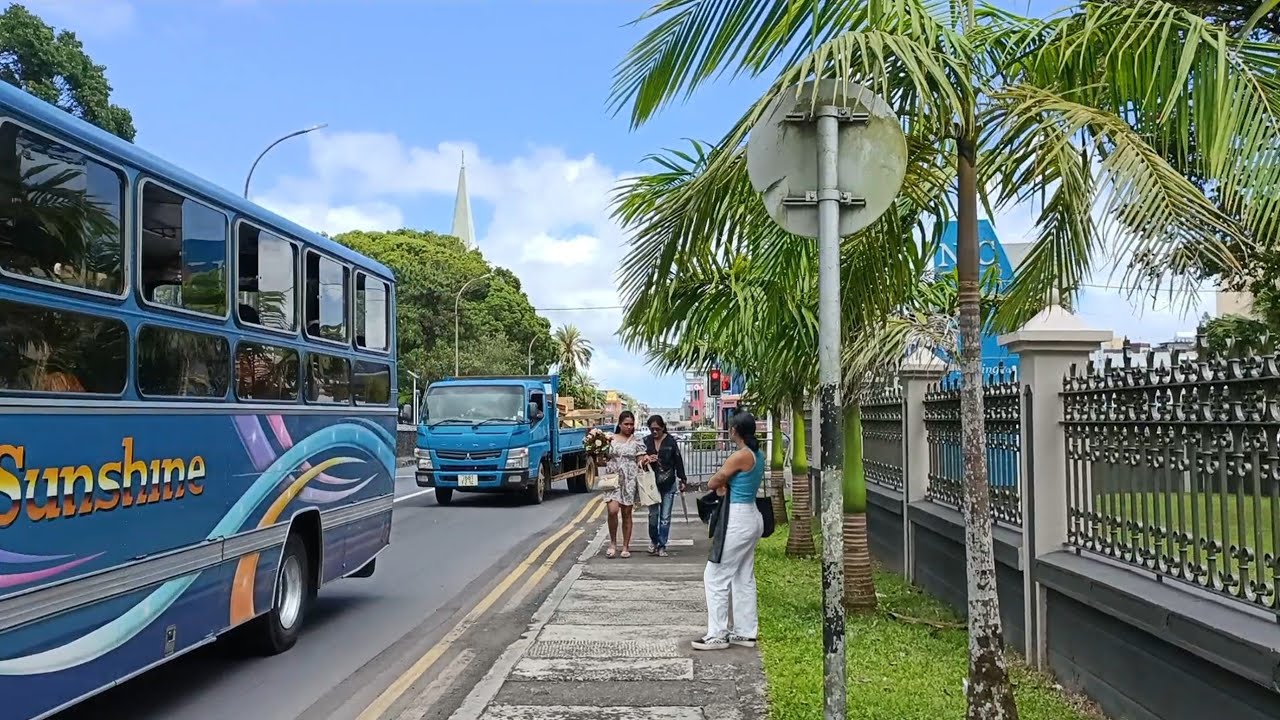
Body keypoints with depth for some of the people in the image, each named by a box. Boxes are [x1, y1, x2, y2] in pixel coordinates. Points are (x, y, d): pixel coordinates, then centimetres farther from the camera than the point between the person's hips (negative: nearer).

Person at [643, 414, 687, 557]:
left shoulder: (670, 441, -3)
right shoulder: (646, 441, 0)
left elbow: (678, 461, 2)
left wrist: (683, 480, 2)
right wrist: (646, 460, -15)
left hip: (668, 484, -1)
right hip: (652, 483, 1)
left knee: (665, 517, 3)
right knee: (653, 515, 1)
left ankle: (662, 545, 11)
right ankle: (653, 541, 22)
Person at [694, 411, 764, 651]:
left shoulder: (741, 456, -19)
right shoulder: (758, 455, 9)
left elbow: (713, 483, -12)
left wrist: (721, 484, 9)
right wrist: (726, 485, -4)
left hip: (738, 520, -10)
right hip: (751, 518, 10)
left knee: (716, 576, -2)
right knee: (744, 577, 15)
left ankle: (717, 634, 2)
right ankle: (745, 631, 20)